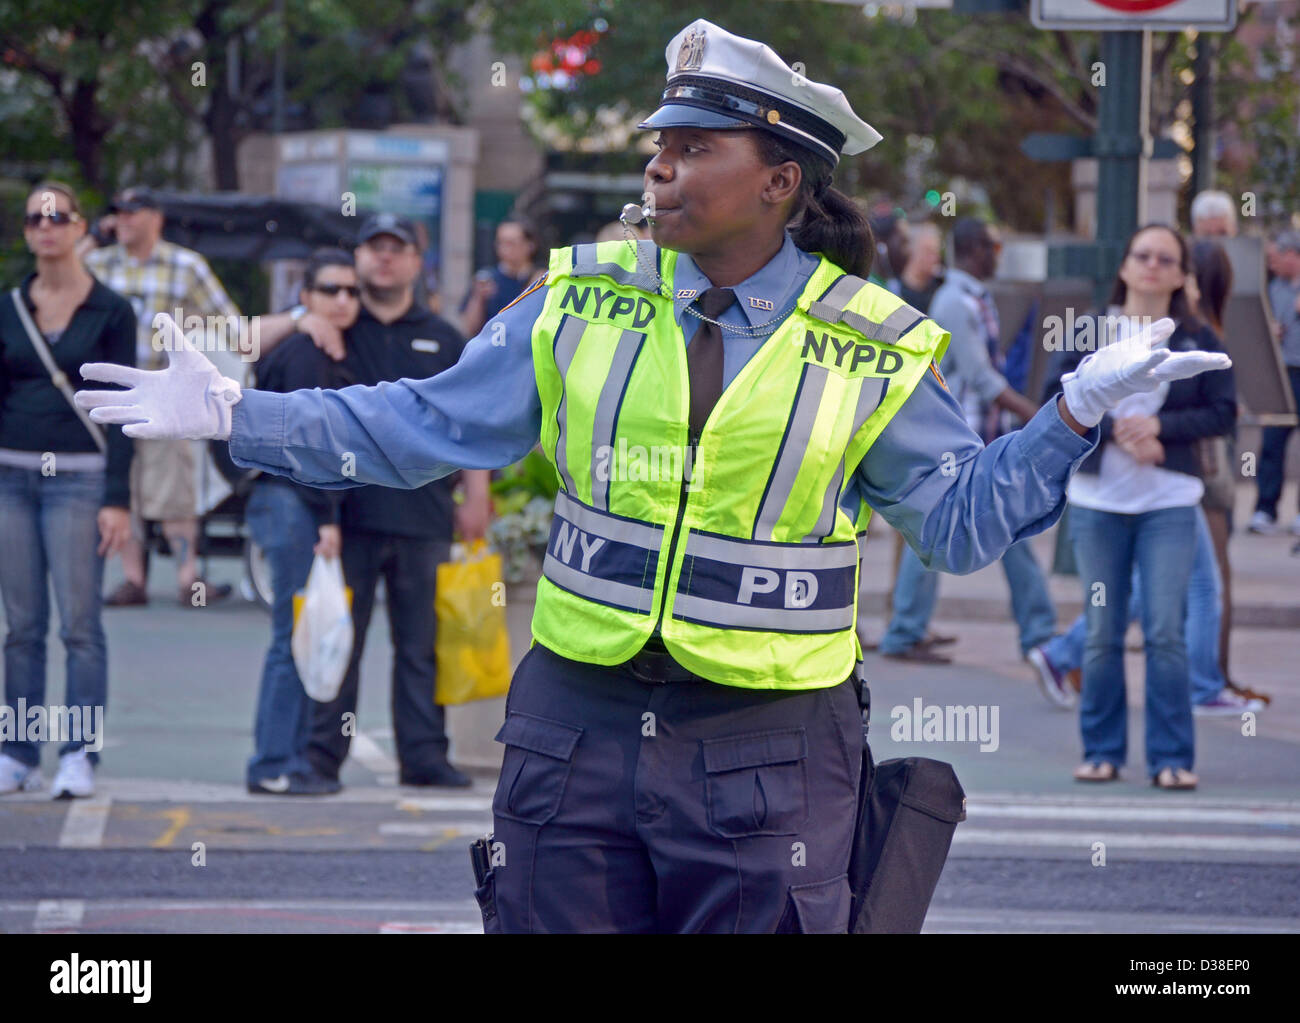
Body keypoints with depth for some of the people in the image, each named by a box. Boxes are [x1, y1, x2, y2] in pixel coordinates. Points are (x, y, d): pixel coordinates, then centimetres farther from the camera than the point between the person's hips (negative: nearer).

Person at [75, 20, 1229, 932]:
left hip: (766, 752, -2)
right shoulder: (582, 300, 3)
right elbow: (420, 425, 8)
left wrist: (1075, 413, -8)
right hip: (578, 727, 2)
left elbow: (962, 513, 4)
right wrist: (241, 418, 2)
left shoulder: (872, 348, -2)